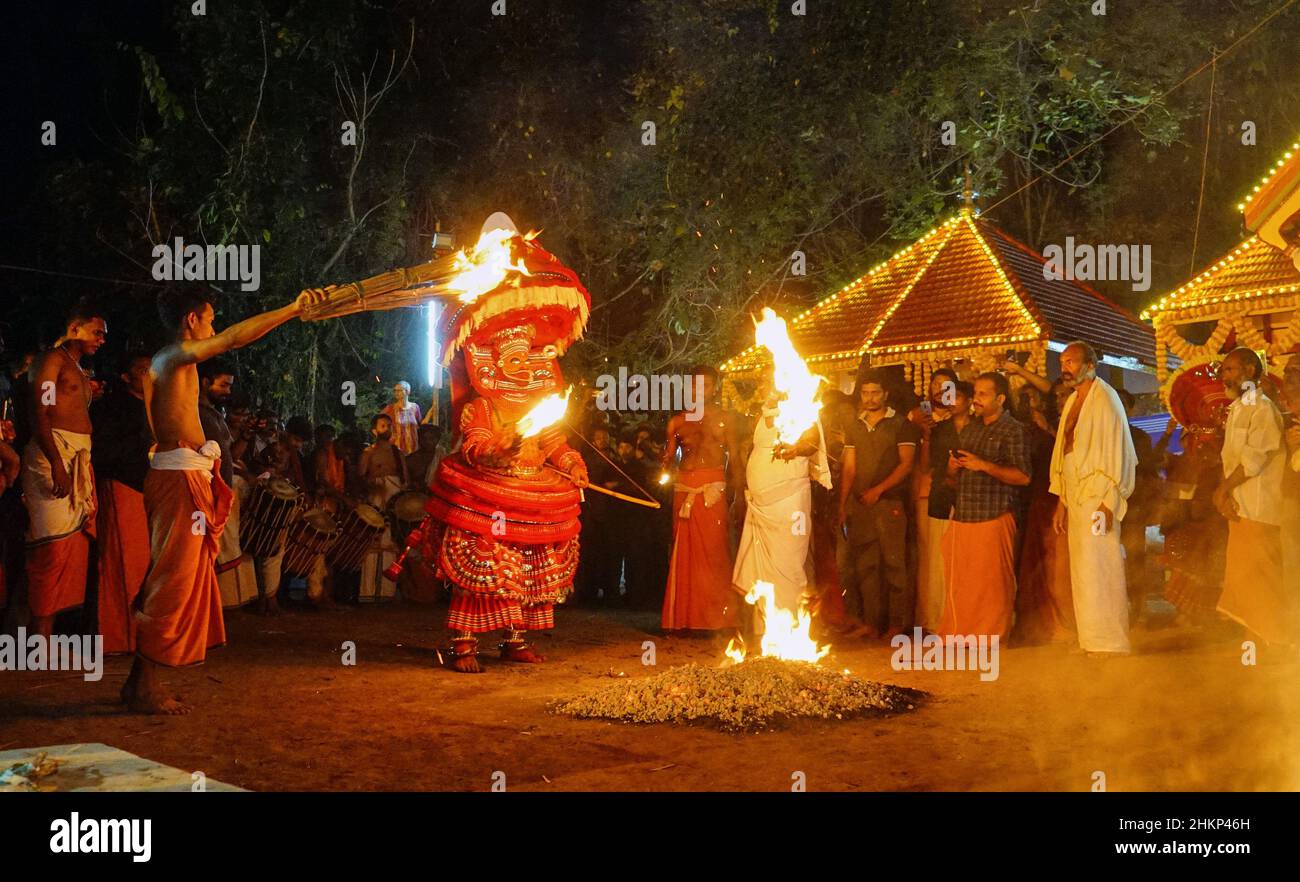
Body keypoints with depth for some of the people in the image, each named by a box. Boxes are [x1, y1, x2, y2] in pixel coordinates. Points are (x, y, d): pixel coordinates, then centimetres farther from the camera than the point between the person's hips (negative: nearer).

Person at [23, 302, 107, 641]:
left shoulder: (79, 371, 24)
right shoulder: (53, 359, -3)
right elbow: (39, 414, -13)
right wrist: (56, 463, -23)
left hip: (78, 459, 9)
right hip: (54, 453, -9)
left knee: (75, 546, 6)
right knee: (54, 547, -13)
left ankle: (47, 636, 9)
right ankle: (41, 639, -12)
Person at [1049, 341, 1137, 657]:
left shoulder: (1105, 399, -10)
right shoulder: (1073, 401, 16)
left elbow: (1114, 452, -15)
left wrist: (1107, 502, -20)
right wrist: (1061, 502, 16)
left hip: (1097, 498, -8)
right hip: (1075, 498, 8)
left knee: (1097, 569, -8)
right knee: (1083, 571, 9)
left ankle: (1108, 642, -3)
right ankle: (1092, 640, 15)